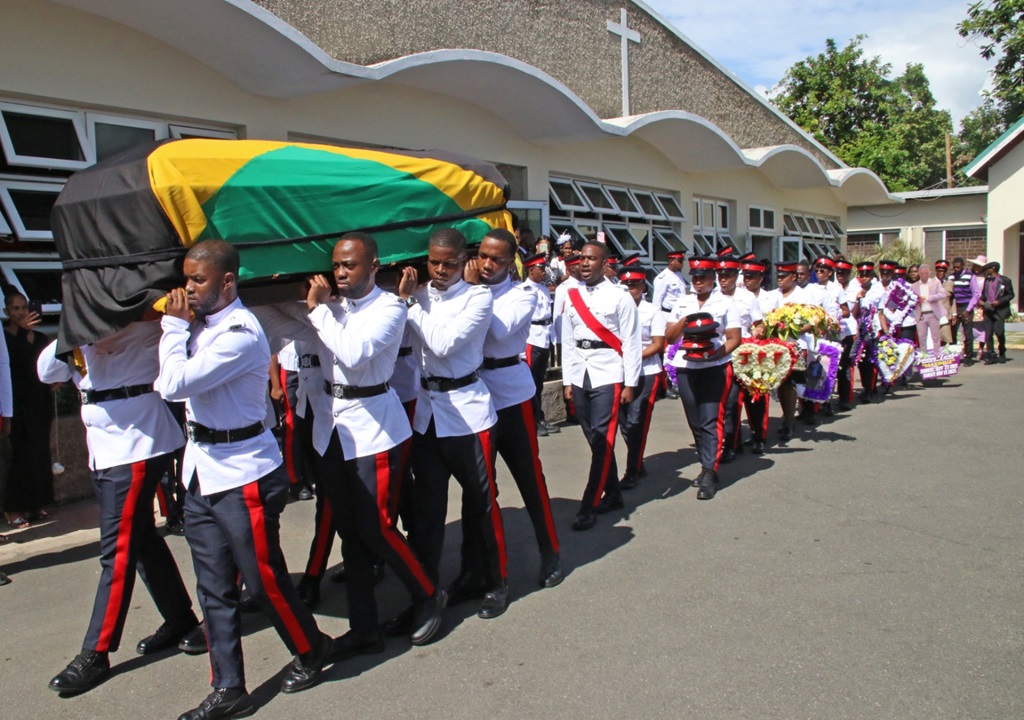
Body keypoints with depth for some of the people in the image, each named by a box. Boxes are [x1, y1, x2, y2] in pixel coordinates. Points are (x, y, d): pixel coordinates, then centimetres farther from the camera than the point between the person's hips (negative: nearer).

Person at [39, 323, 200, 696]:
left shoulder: (140, 326, -8)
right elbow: (47, 371, 5)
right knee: (142, 540, 15)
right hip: (103, 452, 8)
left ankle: (96, 653, 3)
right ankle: (180, 619, 28)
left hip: (136, 451, -8)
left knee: (118, 550, -6)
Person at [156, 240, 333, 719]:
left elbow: (175, 383, -23)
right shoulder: (201, 324, 8)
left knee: (263, 579, 5)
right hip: (201, 472, 8)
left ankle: (310, 650, 30)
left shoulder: (240, 334, -19)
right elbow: (168, 382, 18)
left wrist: (174, 324, -12)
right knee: (214, 587, 12)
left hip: (243, 475, -8)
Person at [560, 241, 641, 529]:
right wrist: (567, 382, 9)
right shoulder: (572, 298, 10)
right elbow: (567, 342, 12)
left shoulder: (620, 298, -3)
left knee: (603, 441, -8)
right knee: (594, 440, 10)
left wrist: (630, 384, -7)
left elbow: (631, 343, -4)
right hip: (580, 377, 5)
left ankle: (589, 507, -6)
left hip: (608, 376, -5)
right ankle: (613, 495, 24)